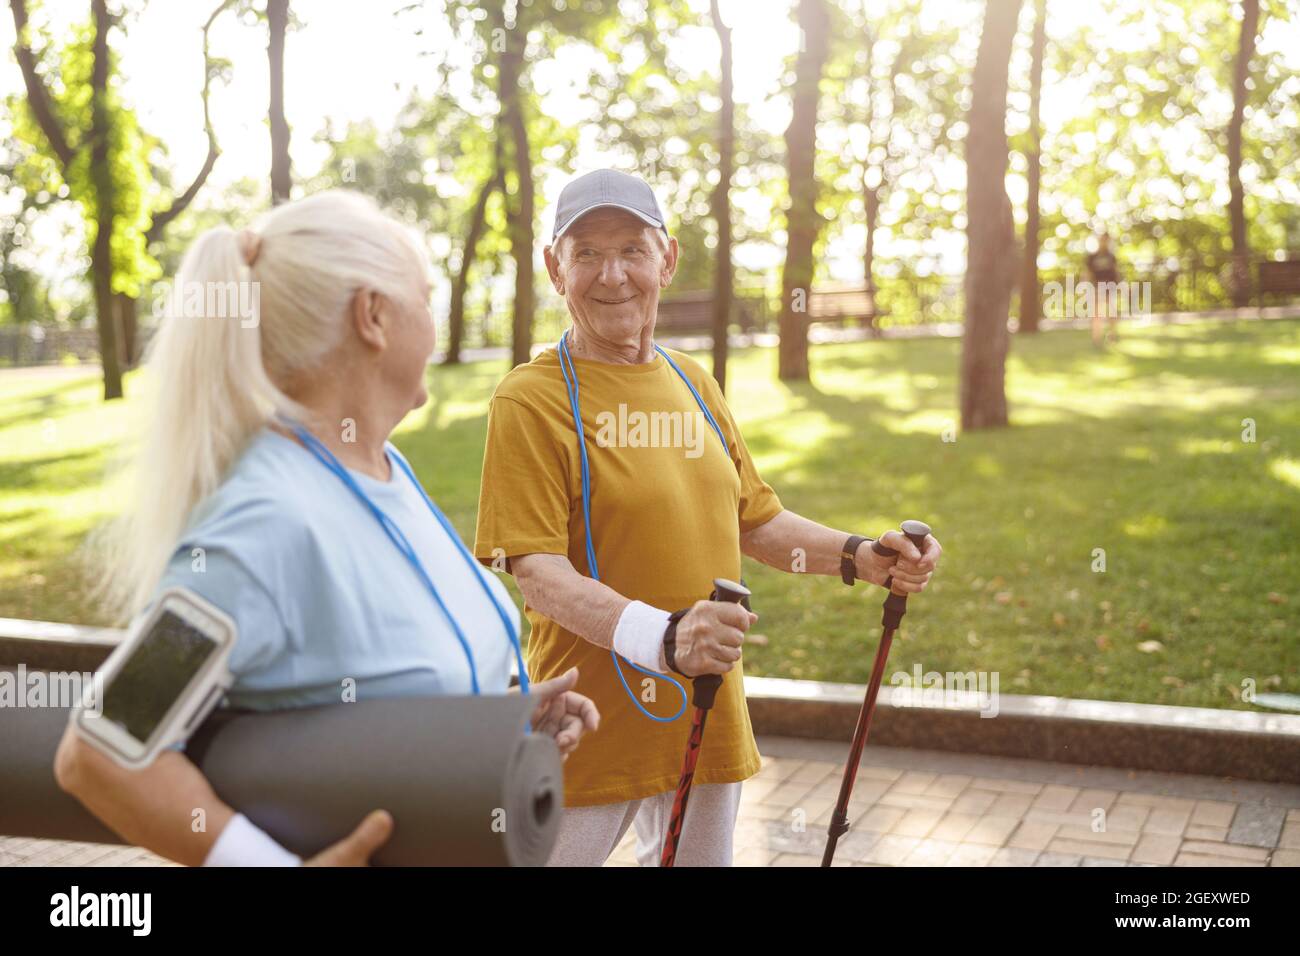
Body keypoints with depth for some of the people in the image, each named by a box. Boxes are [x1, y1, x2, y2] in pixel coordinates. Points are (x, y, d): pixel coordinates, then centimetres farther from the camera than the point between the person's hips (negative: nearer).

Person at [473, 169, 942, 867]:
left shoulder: (696, 386, 9)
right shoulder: (530, 401, -12)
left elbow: (753, 520, 18)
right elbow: (536, 570, -19)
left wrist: (859, 557, 2)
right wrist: (661, 637, -34)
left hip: (710, 719, 6)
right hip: (592, 728, -6)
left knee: (697, 858, 19)